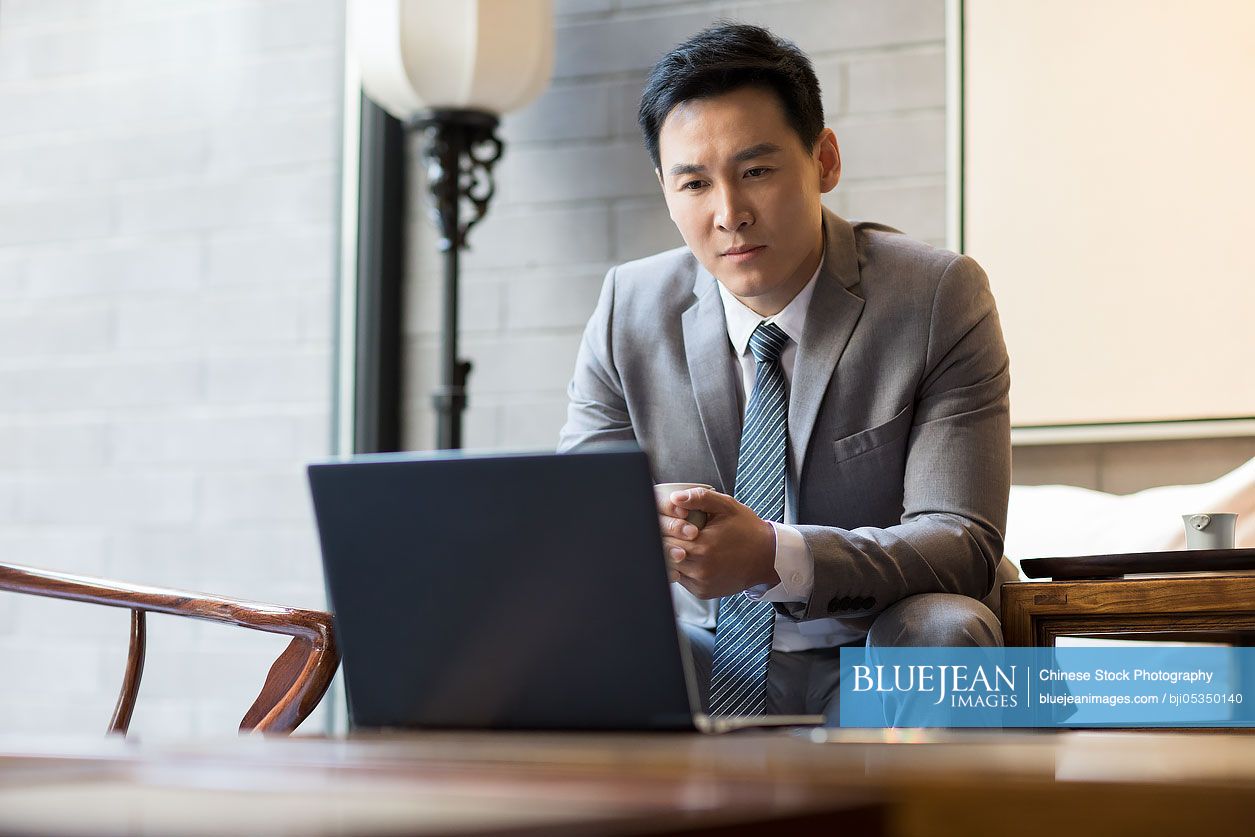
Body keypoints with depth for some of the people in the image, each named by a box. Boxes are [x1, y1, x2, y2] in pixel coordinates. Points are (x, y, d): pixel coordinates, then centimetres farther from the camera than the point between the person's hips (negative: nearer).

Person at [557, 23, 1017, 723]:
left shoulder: (938, 298, -8)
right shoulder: (630, 311, 1)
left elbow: (964, 544, -16)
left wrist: (774, 556, -35)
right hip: (692, 662, 2)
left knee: (943, 628, -33)